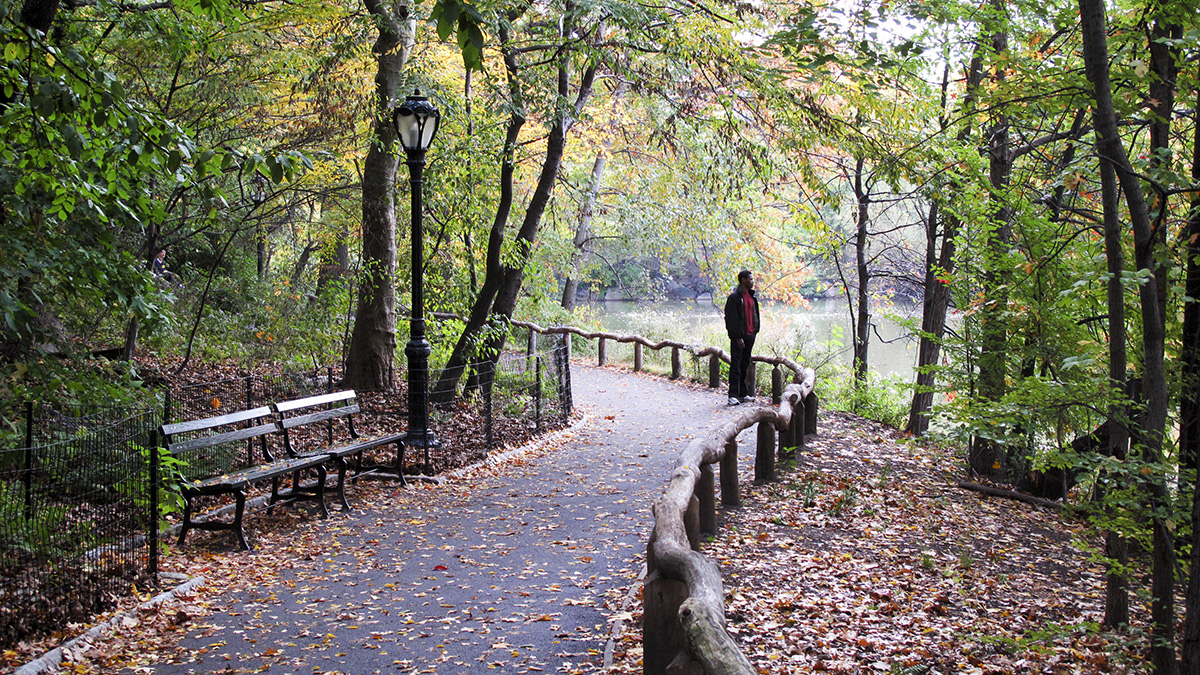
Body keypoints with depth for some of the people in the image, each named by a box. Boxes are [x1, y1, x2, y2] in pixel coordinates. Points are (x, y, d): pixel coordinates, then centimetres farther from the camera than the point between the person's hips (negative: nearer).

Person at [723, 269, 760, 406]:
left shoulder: (752, 296, 13)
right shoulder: (734, 297, -11)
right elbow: (732, 319, -14)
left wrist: (755, 330, 12)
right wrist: (738, 337, -17)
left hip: (750, 335, 7)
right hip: (738, 336, -7)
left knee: (745, 365, 12)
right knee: (736, 365, -7)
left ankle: (743, 393, 19)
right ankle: (733, 395, -6)